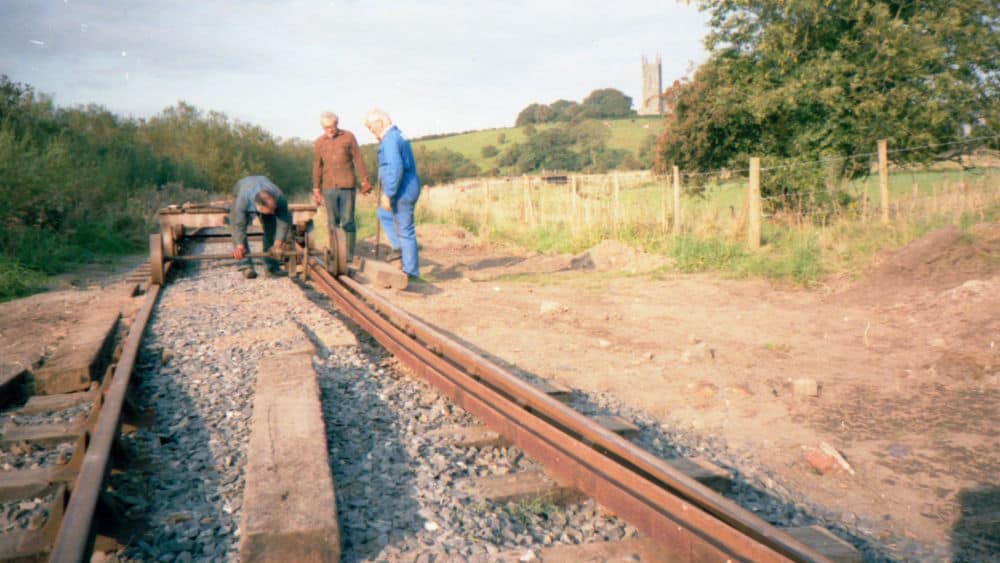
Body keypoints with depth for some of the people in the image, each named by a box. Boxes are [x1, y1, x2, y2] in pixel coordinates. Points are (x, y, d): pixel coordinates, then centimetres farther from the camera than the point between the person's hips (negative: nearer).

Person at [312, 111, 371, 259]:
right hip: (329, 187, 2)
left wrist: (365, 180, -2)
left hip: (347, 186, -2)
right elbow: (317, 167, 13)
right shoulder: (319, 142, 9)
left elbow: (358, 159, 3)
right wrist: (316, 189, 12)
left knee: (348, 221, -4)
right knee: (332, 222, 4)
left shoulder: (348, 136, 2)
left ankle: (349, 254, 3)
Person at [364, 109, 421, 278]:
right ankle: (400, 249, 21)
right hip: (406, 190, 11)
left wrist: (388, 194, -23)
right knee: (384, 215, 27)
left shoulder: (390, 140, -17)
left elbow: (395, 169, -26)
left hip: (402, 192, -11)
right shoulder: (396, 136, 16)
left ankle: (411, 270, 2)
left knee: (405, 230, -4)